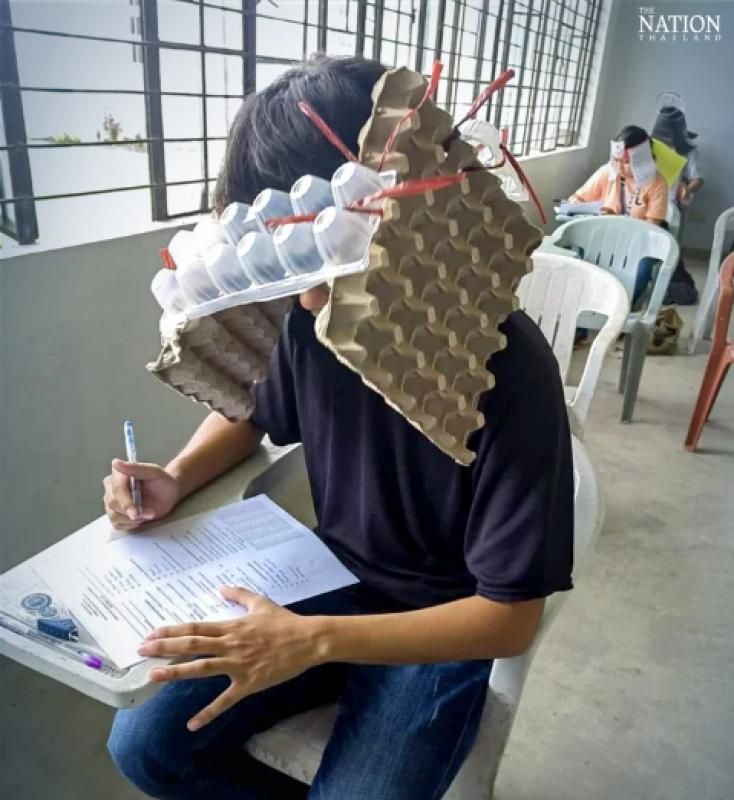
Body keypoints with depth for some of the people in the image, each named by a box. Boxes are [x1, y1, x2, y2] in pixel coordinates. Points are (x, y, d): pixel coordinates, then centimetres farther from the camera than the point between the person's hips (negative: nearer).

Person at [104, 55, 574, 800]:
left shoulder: (505, 367, -27)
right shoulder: (311, 316, -12)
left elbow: (510, 617, -21)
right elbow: (252, 412, 11)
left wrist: (315, 641, -29)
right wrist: (178, 477, -9)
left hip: (440, 631, -4)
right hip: (331, 584, 5)